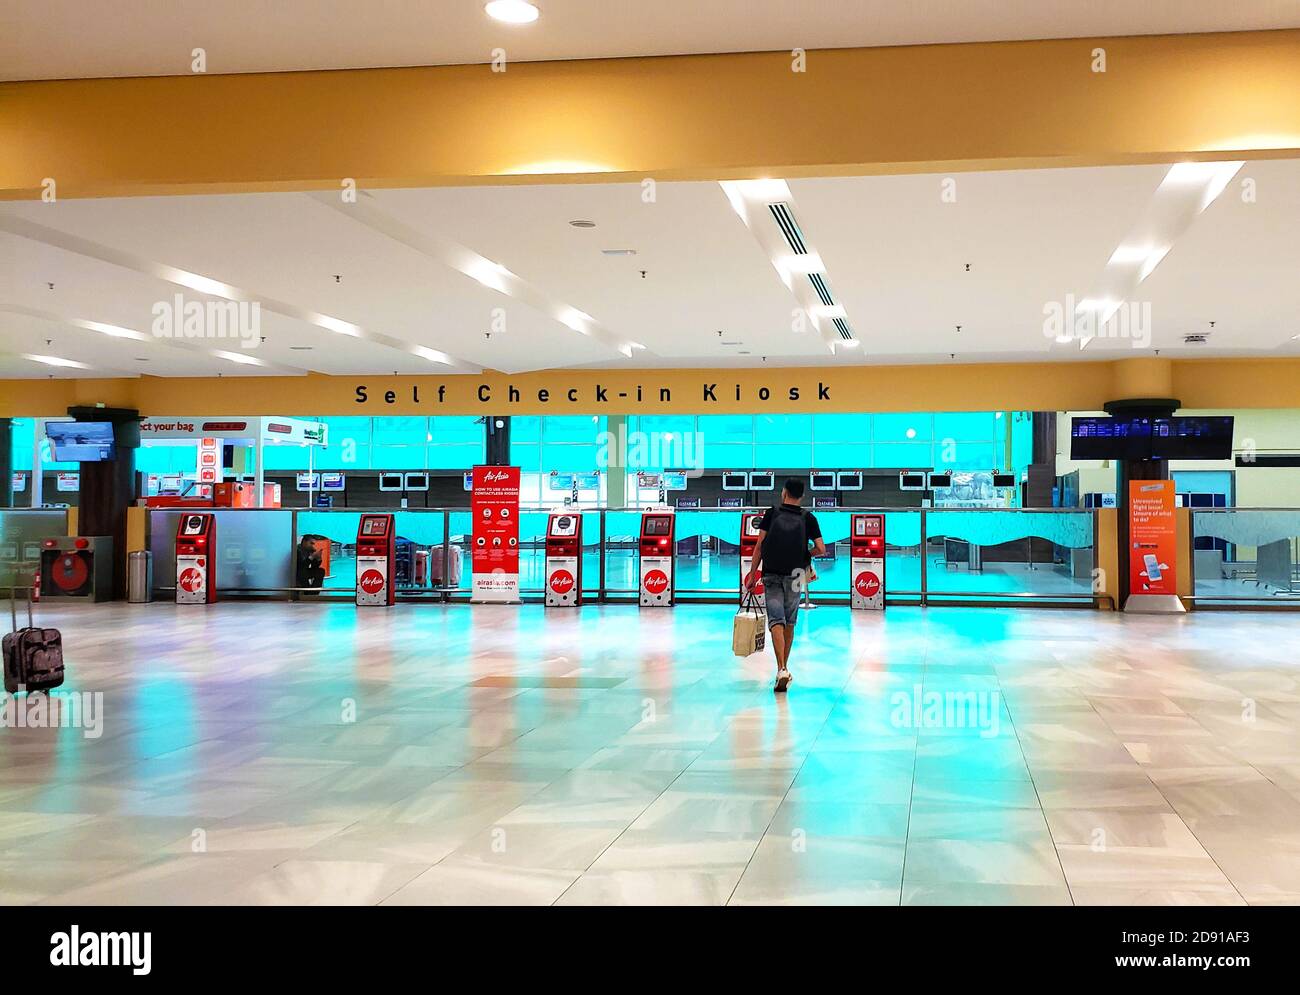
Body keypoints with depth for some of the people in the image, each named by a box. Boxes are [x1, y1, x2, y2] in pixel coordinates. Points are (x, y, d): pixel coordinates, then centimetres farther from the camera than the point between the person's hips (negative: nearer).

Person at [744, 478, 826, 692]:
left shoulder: (771, 513, 2)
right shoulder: (808, 518, 4)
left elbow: (759, 546, -1)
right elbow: (821, 550, -1)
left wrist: (752, 575, 4)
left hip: (771, 575, -1)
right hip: (794, 576, 1)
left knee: (776, 621, -7)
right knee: (790, 623, 15)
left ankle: (782, 669, -23)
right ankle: (784, 668, 25)